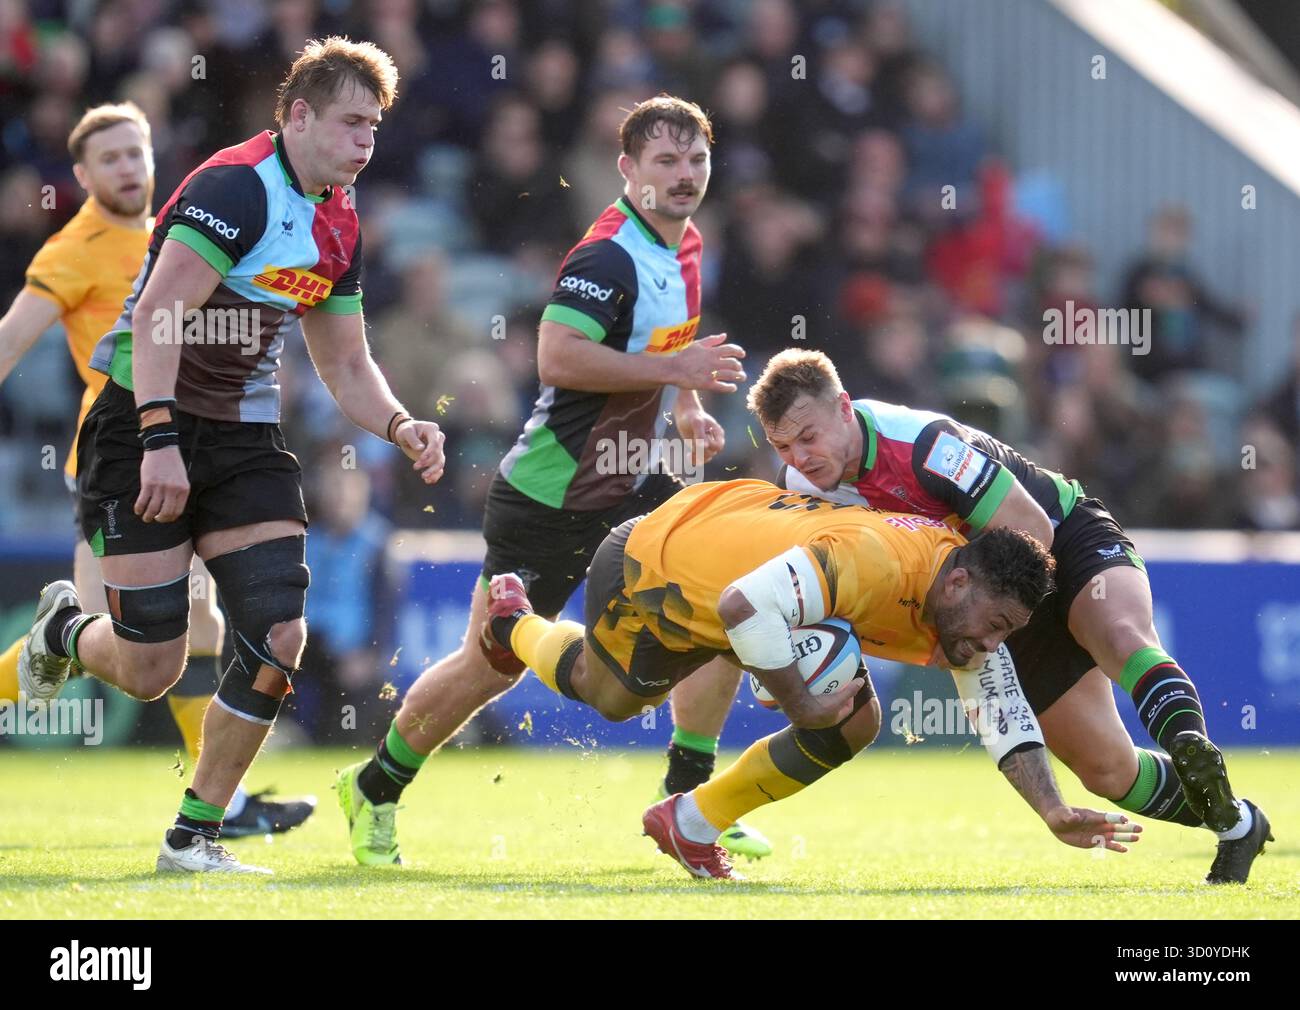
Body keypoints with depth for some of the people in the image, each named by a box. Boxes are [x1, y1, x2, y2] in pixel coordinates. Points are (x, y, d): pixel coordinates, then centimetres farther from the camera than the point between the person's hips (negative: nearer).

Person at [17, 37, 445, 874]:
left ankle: (196, 837, 6)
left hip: (244, 437, 7)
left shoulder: (338, 225, 8)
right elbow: (157, 315, -26)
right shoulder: (237, 187, -18)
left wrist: (401, 426, -2)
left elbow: (345, 364, 17)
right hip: (147, 428, -7)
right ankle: (64, 630, 31)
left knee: (278, 638, -8)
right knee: (149, 671, -7)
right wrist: (159, 442, -33)